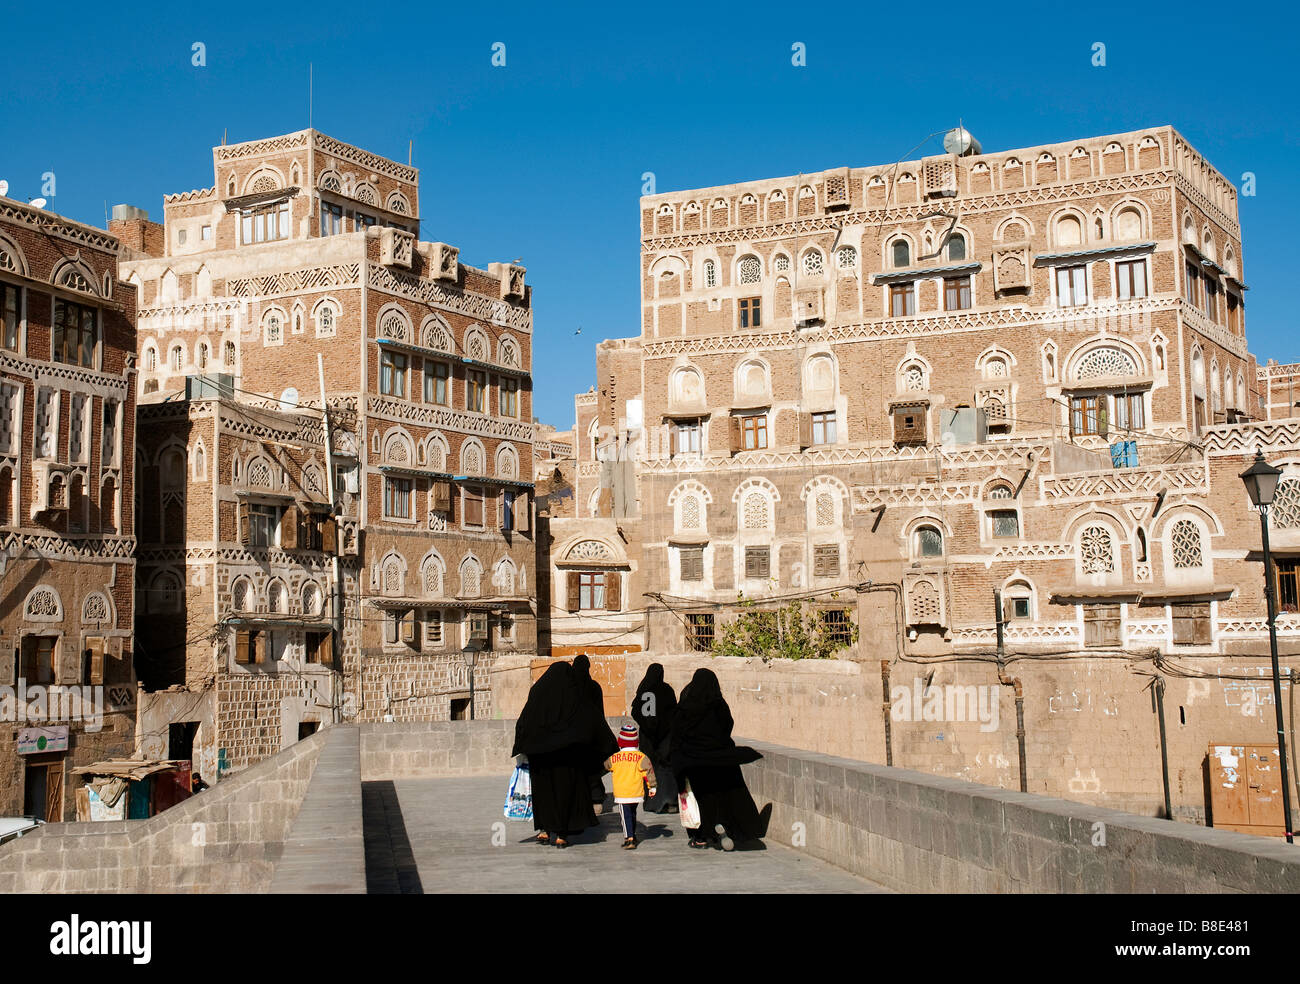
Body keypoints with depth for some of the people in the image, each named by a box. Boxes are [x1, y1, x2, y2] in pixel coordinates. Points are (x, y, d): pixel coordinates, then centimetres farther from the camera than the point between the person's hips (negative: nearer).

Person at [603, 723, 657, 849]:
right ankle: (633, 836, 35)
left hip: (622, 794, -3)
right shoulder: (641, 757, -6)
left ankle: (629, 839, -15)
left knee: (625, 816, -2)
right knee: (632, 814, 23)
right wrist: (652, 786, 5)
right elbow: (649, 771, -5)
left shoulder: (613, 758, -6)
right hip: (637, 793, 3)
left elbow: (606, 765, 15)